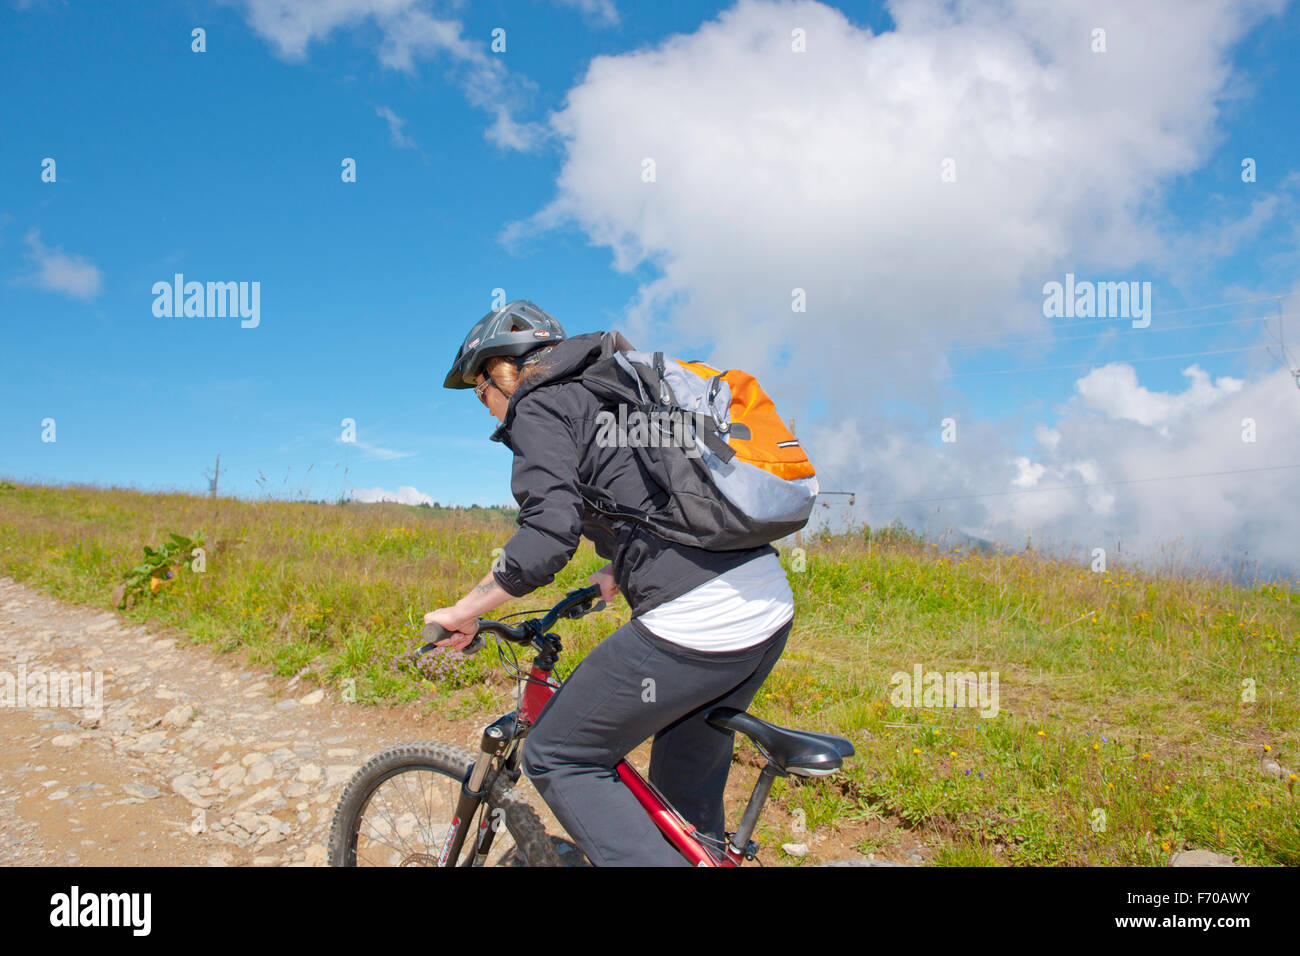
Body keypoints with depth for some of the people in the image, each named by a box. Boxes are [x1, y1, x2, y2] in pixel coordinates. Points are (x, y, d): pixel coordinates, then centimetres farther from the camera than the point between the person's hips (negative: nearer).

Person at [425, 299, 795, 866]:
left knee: (555, 761, 9)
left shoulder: (538, 406, -1)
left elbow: (547, 537, -15)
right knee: (686, 786, 26)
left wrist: (463, 612, -2)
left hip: (692, 627, -9)